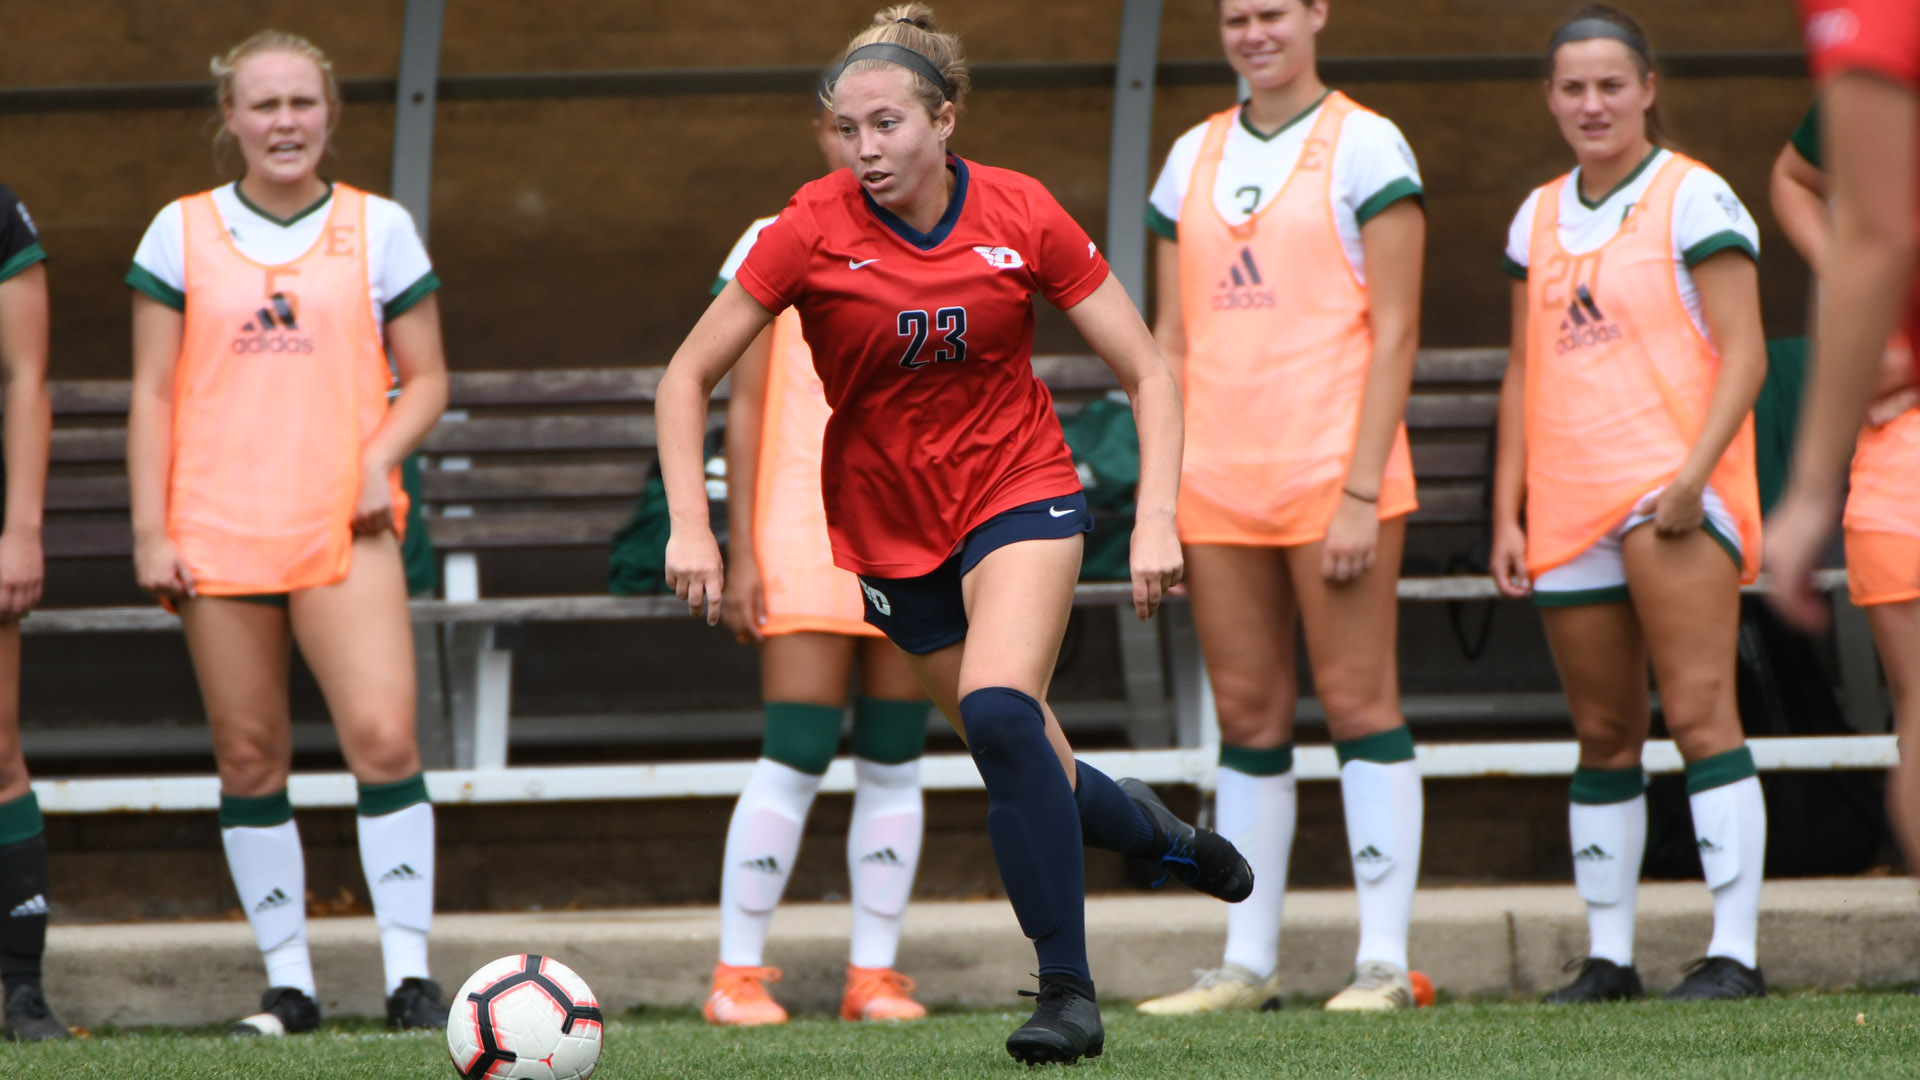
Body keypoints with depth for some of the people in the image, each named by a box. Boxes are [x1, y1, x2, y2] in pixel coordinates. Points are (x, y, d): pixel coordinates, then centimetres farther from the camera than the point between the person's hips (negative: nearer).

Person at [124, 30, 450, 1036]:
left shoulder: (379, 228, 7)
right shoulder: (181, 233, 7)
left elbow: (424, 378, 10)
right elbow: (154, 395, 8)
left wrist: (383, 455, -9)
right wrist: (150, 531, 0)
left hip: (346, 528, -1)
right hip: (218, 531, 1)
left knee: (383, 737, -15)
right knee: (248, 758, 3)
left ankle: (409, 973, -9)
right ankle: (287, 982, 12)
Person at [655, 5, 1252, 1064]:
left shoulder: (1022, 216, -12)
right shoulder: (812, 230, -14)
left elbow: (1146, 371, -5)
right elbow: (688, 377, -7)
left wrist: (1156, 520, -16)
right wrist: (690, 527, -17)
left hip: (1019, 492, -2)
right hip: (888, 529, 2)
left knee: (999, 711, -27)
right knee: (1036, 777, 5)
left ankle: (1067, 989, -19)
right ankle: (1159, 833, 40)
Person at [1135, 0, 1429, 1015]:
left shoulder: (1363, 147, -2)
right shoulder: (1193, 158, 14)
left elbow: (1394, 332, -6)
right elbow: (1173, 340, 16)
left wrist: (1360, 491, -13)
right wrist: (1160, 497, 8)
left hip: (1331, 470, -5)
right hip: (1218, 476, 5)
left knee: (1358, 703, -5)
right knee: (1247, 715, 7)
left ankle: (1383, 960, -3)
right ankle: (1247, 962, 10)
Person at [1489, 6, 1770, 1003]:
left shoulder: (1692, 199, -2)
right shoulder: (1540, 219, 15)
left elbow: (1743, 355, -8)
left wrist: (1694, 476, -19)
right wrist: (1507, 513, 11)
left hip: (1671, 493, -6)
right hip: (1569, 510, 6)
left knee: (1697, 712, -13)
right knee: (1604, 733, 9)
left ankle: (1735, 951, -14)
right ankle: (1607, 954, 13)